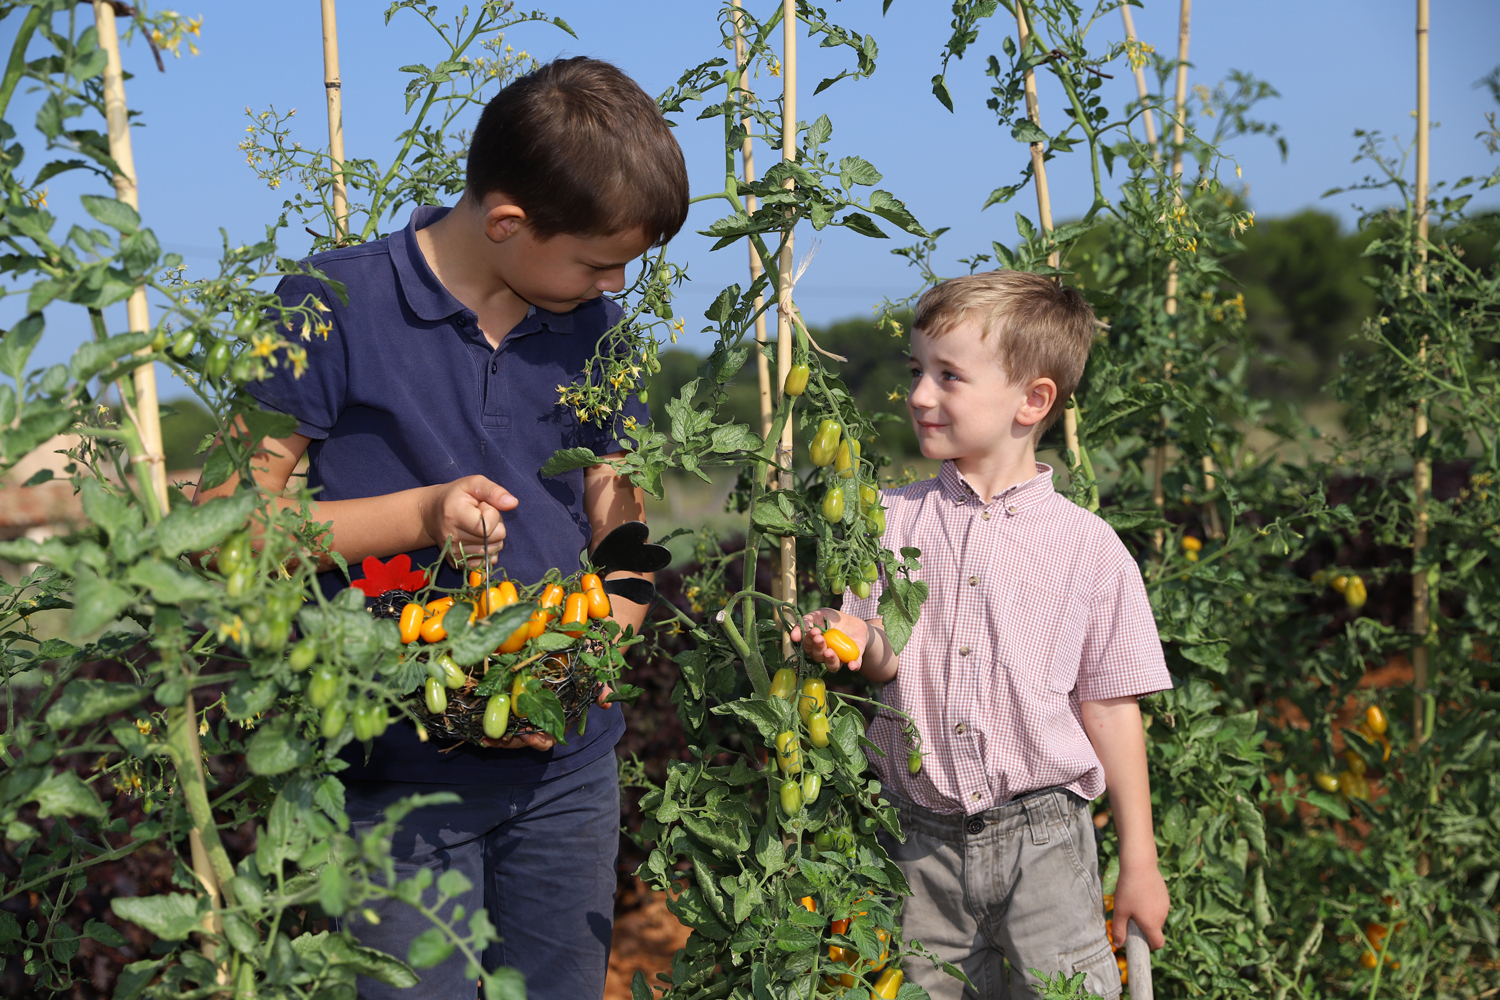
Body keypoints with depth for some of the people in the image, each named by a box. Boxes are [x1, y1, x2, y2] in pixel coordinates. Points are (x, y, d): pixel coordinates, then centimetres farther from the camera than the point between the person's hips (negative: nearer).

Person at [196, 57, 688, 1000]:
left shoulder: (591, 327, 6)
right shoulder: (333, 308, -10)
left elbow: (622, 533, 11)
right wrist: (419, 515, -20)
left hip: (568, 768, 5)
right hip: (400, 773, -4)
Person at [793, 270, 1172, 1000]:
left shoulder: (1088, 547, -4)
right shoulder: (895, 518, 1)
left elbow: (1110, 709, 1)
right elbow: (887, 662, 4)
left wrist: (1139, 861, 3)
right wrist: (858, 642, -20)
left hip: (1041, 836, -2)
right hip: (924, 840, 2)